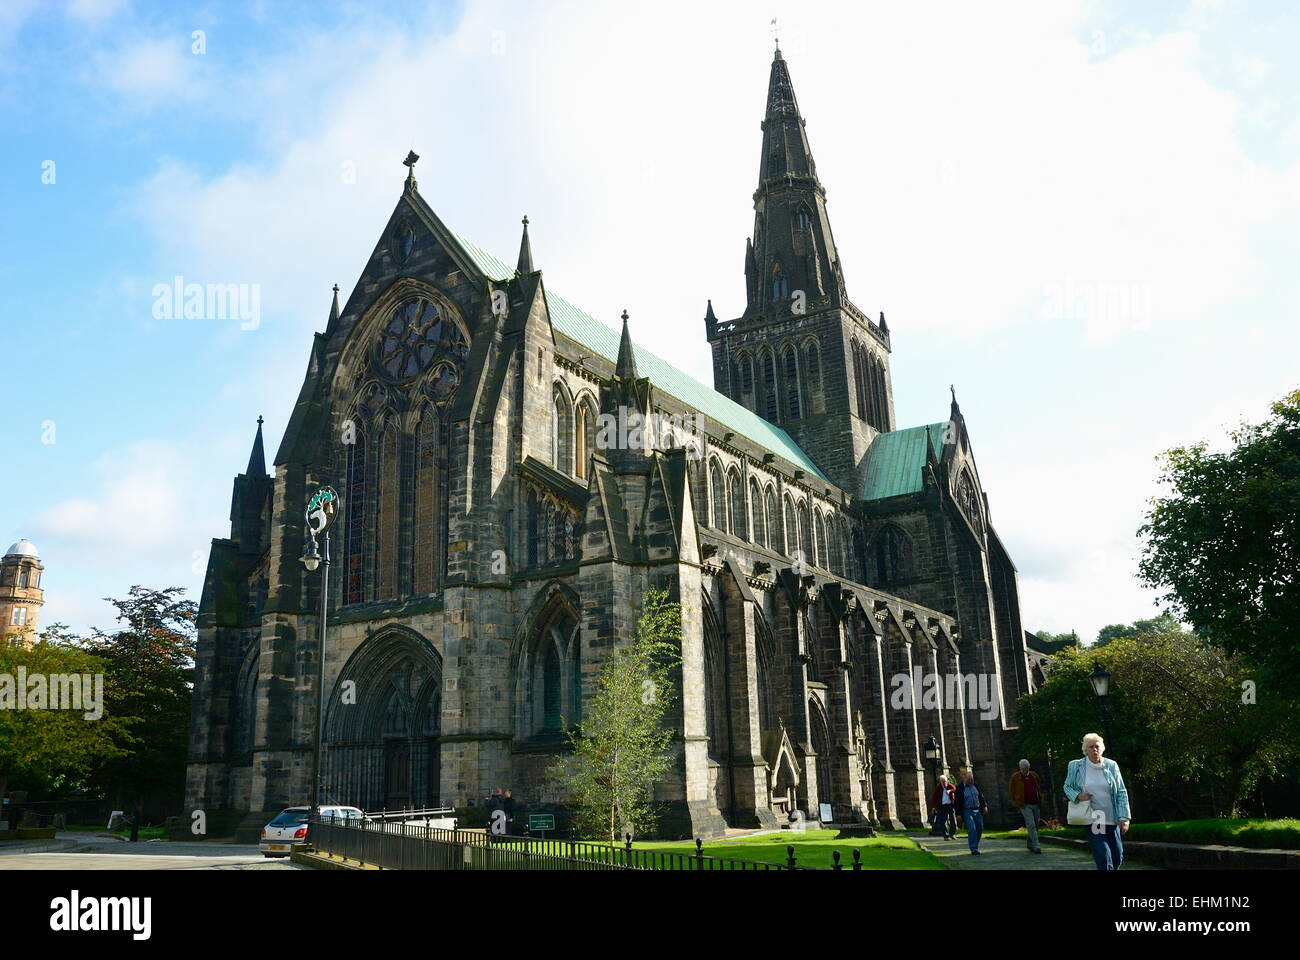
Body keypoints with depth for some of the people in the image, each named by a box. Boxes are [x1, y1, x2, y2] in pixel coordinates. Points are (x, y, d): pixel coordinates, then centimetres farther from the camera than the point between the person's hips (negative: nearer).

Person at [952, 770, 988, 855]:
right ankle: (974, 849, -14)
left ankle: (975, 845, 25)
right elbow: (957, 802, -6)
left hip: (977, 810, 5)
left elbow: (981, 796, 19)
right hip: (967, 811, -5)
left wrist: (984, 806, 11)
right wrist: (959, 814, -8)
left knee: (980, 828, 5)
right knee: (972, 829, -16)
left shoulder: (975, 785, 8)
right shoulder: (960, 788, -8)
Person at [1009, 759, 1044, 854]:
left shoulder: (1034, 775, 8)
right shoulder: (1015, 777, -2)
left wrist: (1040, 803, 14)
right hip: (1025, 805, -4)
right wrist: (1017, 803, 4)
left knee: (1035, 826, 10)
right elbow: (1012, 791, 6)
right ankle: (1036, 846, -16)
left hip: (1036, 804, 4)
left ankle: (1030, 845, 24)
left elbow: (1039, 789, 18)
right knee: (1031, 825, -15)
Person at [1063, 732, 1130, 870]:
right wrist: (1078, 795, -11)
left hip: (1112, 820, 2)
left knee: (1118, 858, 9)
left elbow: (1121, 793, 3)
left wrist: (1124, 818, -5)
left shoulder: (1111, 766, 1)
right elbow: (1067, 786, 11)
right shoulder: (1076, 766, -1)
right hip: (1092, 820, -2)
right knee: (1104, 859, -11)